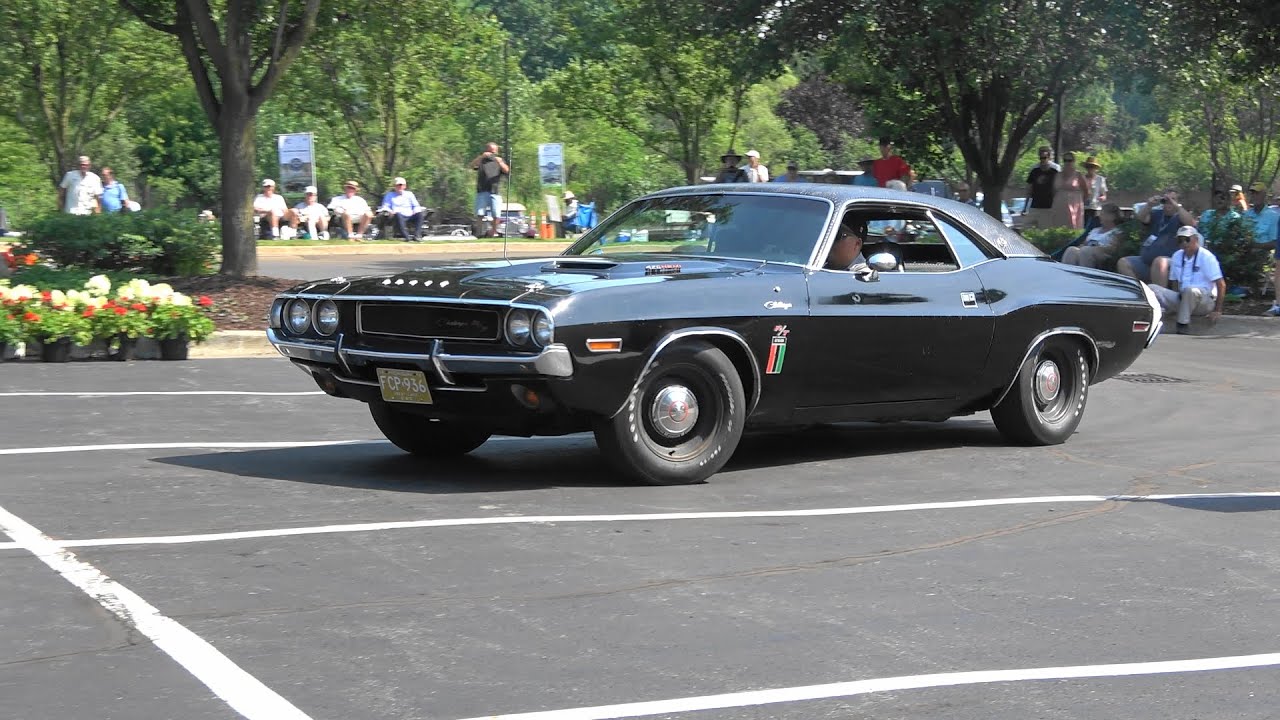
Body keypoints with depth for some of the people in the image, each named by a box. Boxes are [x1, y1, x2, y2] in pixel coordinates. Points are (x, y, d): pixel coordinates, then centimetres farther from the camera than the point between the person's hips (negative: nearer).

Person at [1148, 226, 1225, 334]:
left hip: (1205, 302, -5)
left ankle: (1183, 325, -29)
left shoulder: (1206, 257, -9)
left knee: (1190, 290, -40)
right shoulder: (1177, 256, 9)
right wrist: (1174, 304, 2)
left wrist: (1217, 311, -16)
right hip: (1182, 299, 5)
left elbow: (1221, 285, -11)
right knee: (1151, 288, -14)